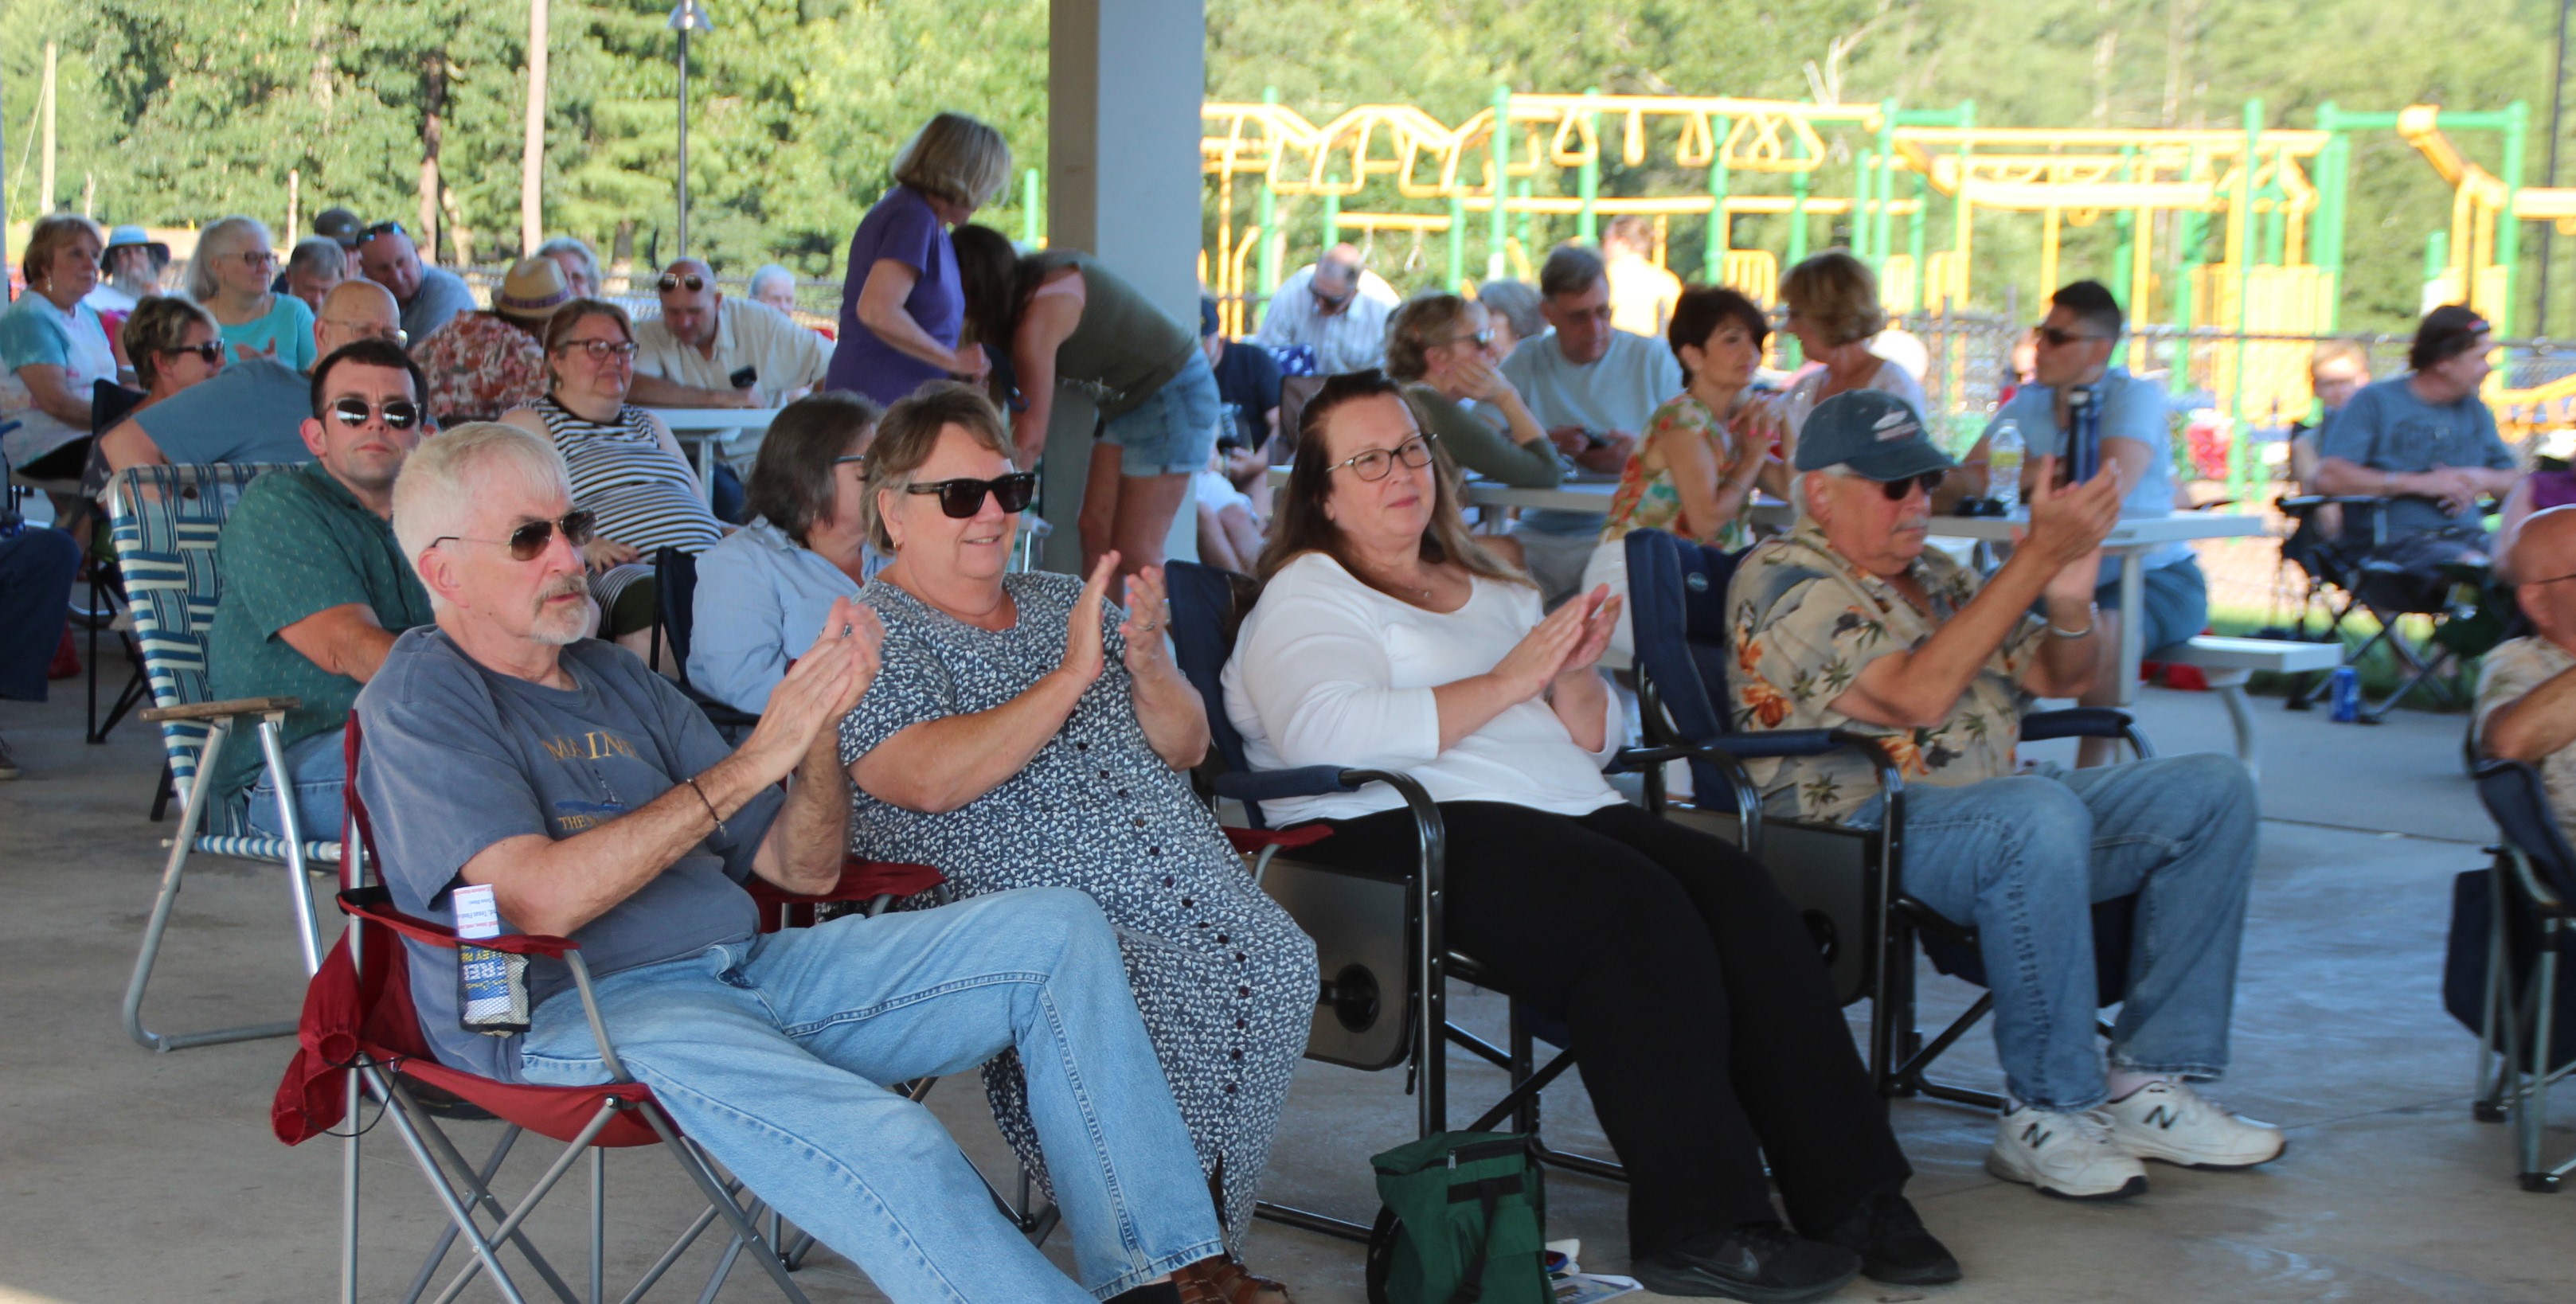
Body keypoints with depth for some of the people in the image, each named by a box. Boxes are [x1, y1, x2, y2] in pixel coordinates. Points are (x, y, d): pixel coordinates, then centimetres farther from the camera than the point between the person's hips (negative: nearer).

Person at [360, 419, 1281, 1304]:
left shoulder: (618, 683, 21)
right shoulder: (421, 699, -2)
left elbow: (805, 869, 18)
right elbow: (542, 899, -19)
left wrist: (819, 728, -3)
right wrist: (755, 759, -16)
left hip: (744, 972, 8)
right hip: (574, 1010, -8)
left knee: (1056, 930, -5)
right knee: (885, 1147, -35)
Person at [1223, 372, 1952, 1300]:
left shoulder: (1491, 589, 29)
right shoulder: (1307, 594, 8)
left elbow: (1596, 741, 28)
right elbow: (1325, 734, -14)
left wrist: (1573, 676, 3)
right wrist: (1509, 681, -10)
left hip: (1567, 811, 7)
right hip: (1399, 837, -7)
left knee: (1740, 896, -20)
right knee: (1639, 912, -32)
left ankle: (1847, 1194, -20)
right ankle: (1697, 1225, -29)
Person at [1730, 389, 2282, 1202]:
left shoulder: (1934, 577, 21)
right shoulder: (1784, 580, -8)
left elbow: (2064, 678, 18)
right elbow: (1917, 696, -22)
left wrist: (2070, 594, -5)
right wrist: (2037, 556, -21)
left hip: (1998, 810, 9)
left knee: (2214, 791, -2)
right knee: (2039, 815, -38)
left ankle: (2149, 1084, -5)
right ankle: (2047, 1115, -26)